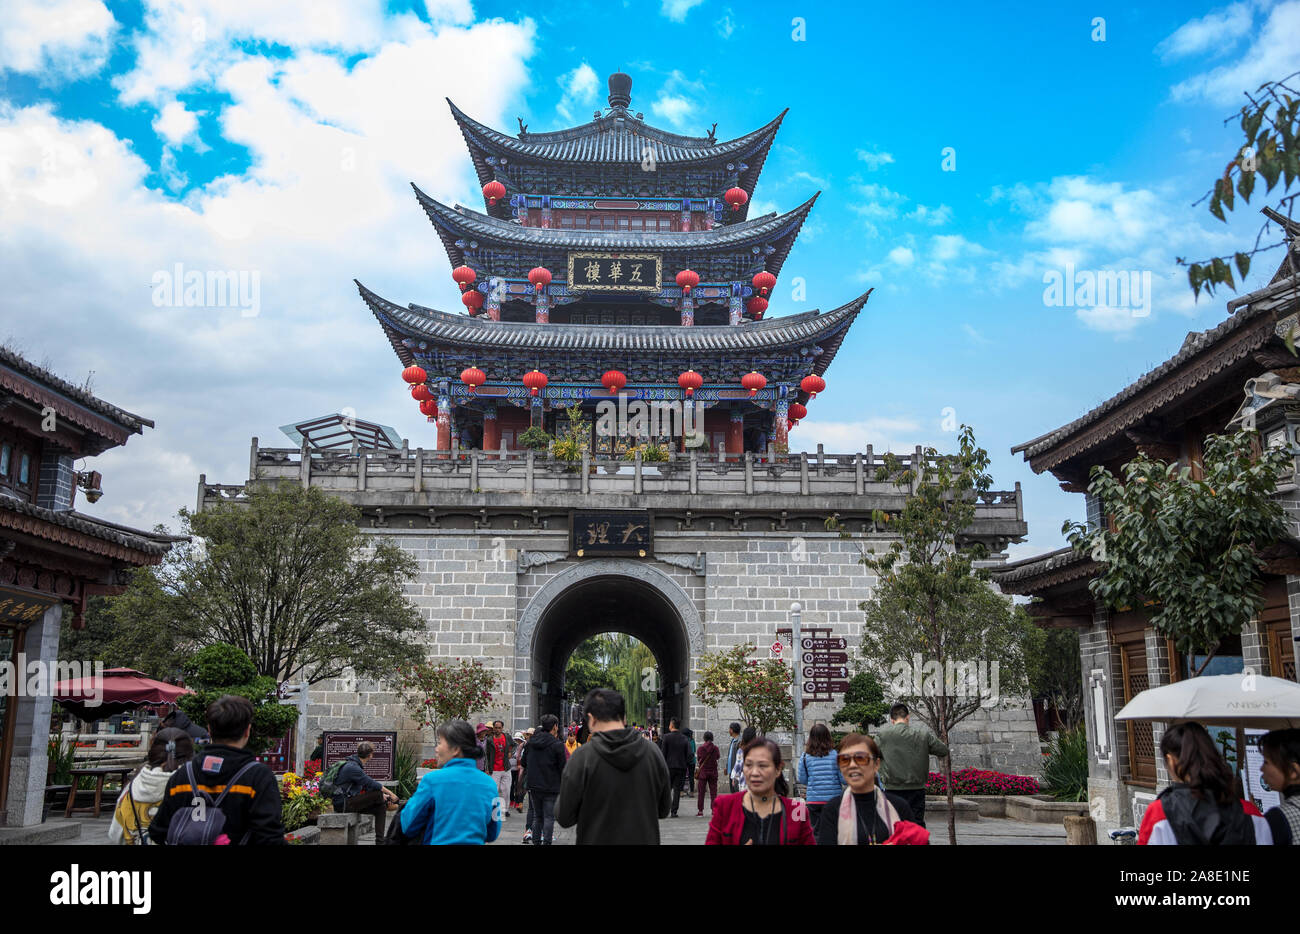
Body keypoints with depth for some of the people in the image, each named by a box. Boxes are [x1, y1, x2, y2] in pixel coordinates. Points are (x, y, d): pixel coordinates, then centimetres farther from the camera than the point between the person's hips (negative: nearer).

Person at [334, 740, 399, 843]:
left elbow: (367, 785, 16)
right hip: (343, 804, -10)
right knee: (378, 794, -22)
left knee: (380, 807, 0)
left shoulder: (356, 766, 13)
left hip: (349, 802, 10)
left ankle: (380, 841, -1)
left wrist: (383, 796, 5)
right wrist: (390, 793, -15)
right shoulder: (352, 767, -19)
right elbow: (371, 784, -21)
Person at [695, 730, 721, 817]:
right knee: (713, 792, 5)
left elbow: (698, 760, 0)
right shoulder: (715, 748, -4)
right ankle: (713, 811, 2)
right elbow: (718, 757, 10)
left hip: (703, 772, -1)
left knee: (701, 792, 4)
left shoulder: (700, 748, -7)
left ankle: (700, 811, 4)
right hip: (713, 772, 1)